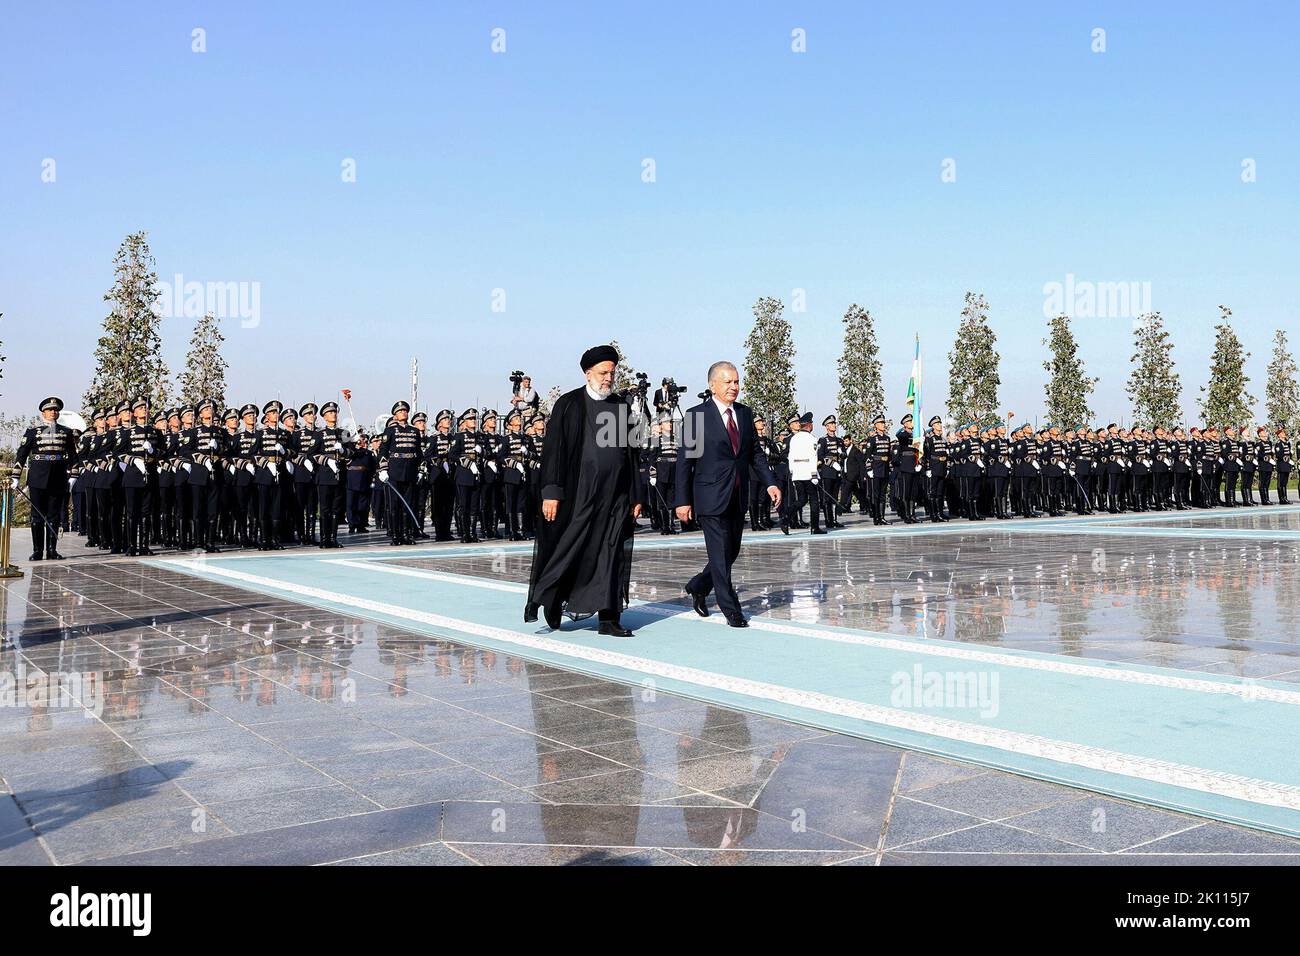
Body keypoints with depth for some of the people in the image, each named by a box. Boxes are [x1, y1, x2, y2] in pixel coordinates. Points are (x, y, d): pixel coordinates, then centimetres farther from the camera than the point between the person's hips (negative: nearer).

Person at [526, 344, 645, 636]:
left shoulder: (622, 407, 11)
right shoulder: (568, 404, -1)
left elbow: (632, 453, 13)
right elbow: (553, 449, -5)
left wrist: (636, 496, 9)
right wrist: (551, 492, -13)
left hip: (615, 497, 4)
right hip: (578, 496, -4)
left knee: (611, 555, 5)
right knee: (565, 550, 1)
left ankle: (608, 618, 11)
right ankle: (541, 598, 20)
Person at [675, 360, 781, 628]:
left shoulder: (745, 414, 10)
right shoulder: (696, 415, -7)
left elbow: (755, 452, 15)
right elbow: (684, 460, -6)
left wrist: (771, 482, 1)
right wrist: (683, 500, -9)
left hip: (738, 497, 6)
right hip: (711, 497, -6)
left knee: (732, 551, 13)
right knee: (721, 554, -3)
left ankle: (698, 587, 35)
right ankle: (731, 610, 8)